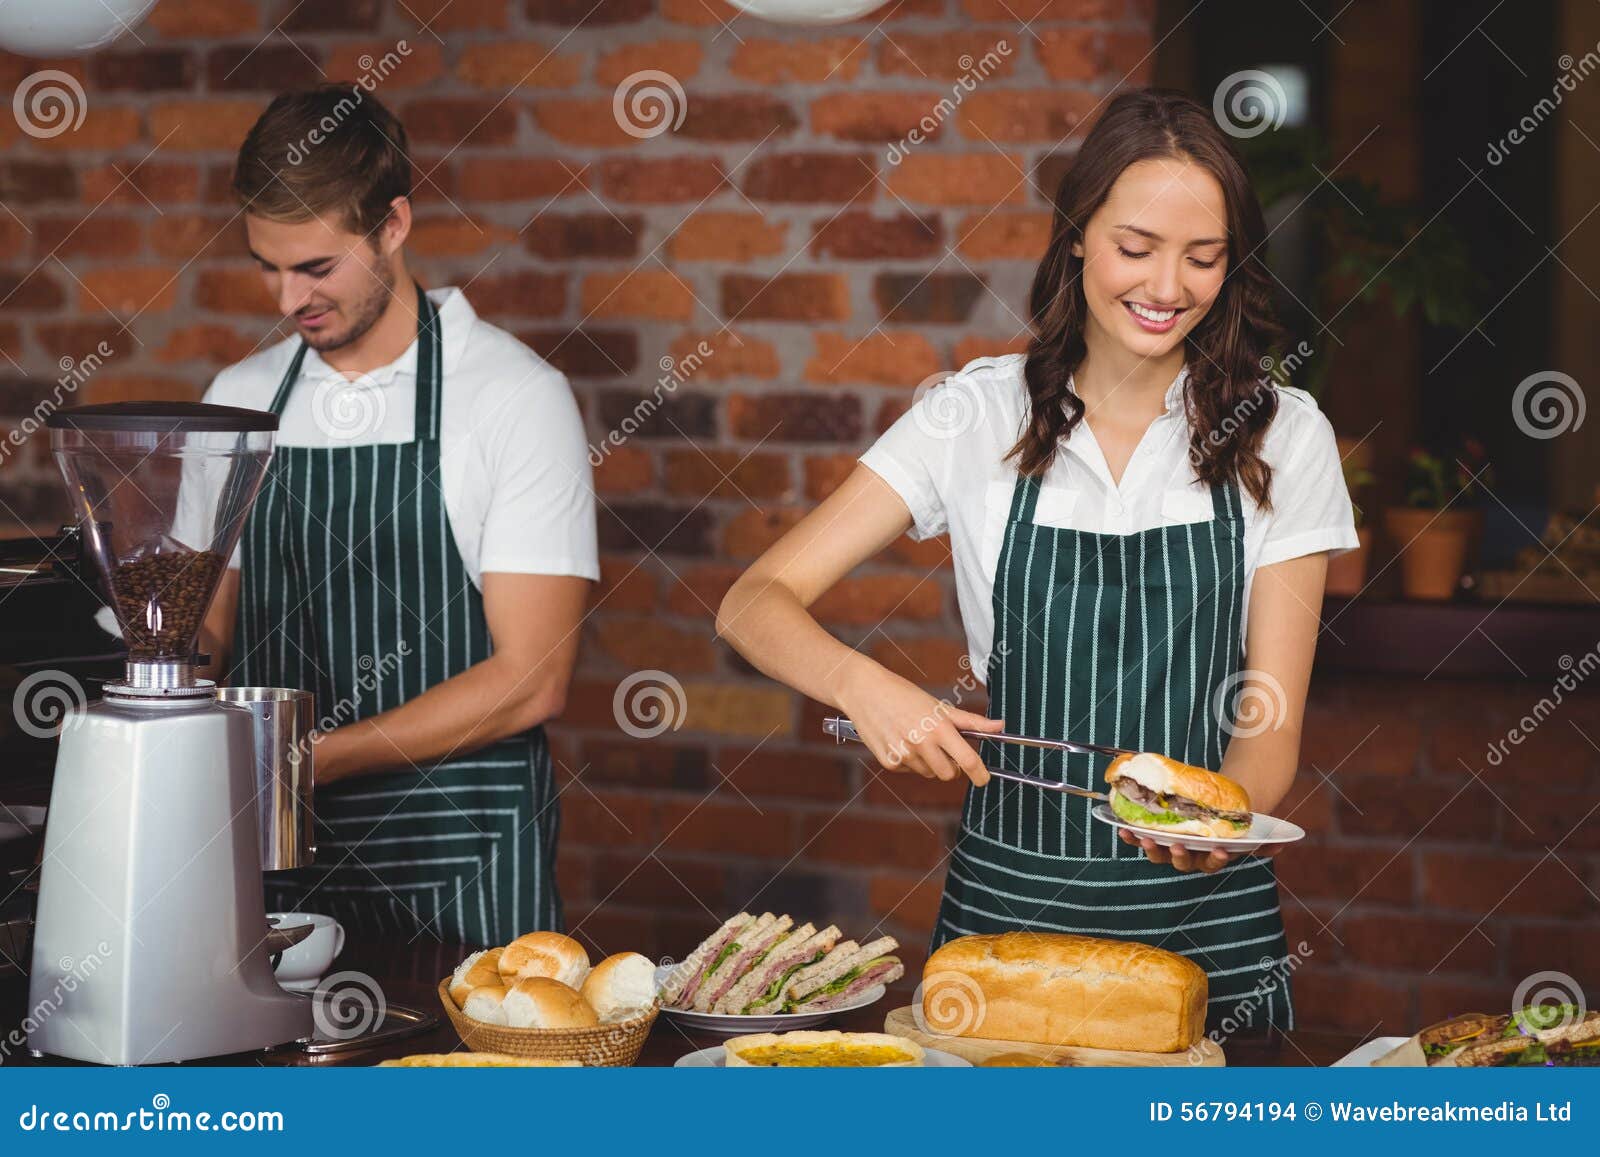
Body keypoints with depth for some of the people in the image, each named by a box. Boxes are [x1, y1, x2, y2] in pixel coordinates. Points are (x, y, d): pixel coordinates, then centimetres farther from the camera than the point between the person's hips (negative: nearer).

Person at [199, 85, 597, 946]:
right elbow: (211, 625, 15)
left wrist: (307, 758, -18)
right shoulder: (239, 398, 8)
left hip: (463, 873, -4)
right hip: (277, 856, 4)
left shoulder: (515, 397, -8)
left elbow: (527, 681, -12)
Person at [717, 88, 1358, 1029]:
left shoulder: (1282, 436, -1)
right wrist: (862, 685, -25)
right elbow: (755, 605, -6)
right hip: (1006, 906, 0)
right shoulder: (979, 415, -2)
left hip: (1206, 926, 0)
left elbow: (1270, 730, -4)